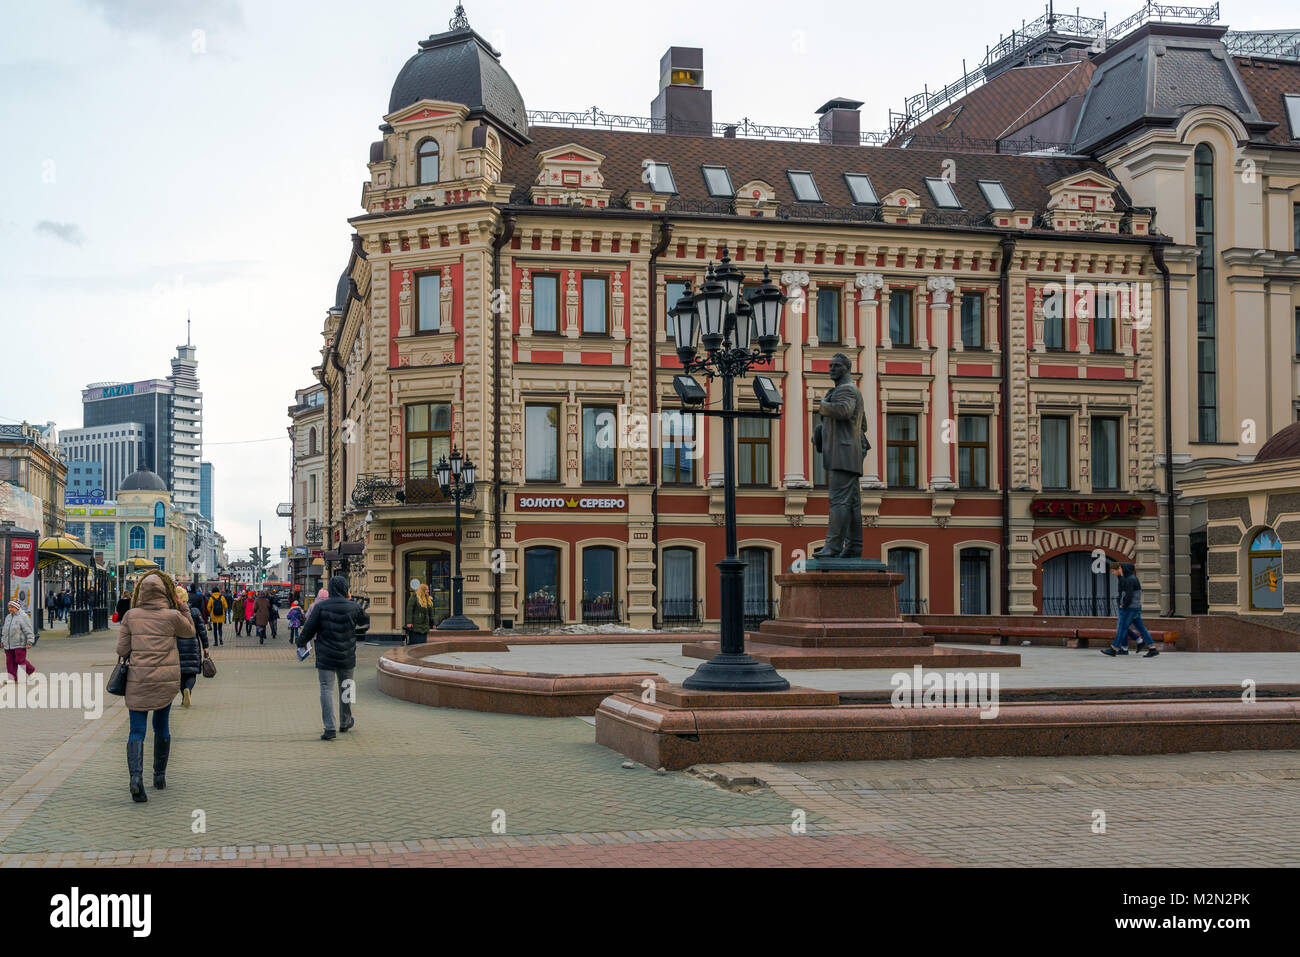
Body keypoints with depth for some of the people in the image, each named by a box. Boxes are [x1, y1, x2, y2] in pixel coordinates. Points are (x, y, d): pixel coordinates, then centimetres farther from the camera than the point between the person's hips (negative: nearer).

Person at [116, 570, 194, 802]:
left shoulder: (131, 616, -2)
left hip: (138, 679, 0)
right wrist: (182, 606, 14)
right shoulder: (173, 616, -5)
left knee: (136, 730, 0)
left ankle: (136, 776, -21)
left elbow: (121, 650, -1)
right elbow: (190, 631, 14)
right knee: (162, 726, 19)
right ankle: (160, 775, 28)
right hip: (166, 678, 0)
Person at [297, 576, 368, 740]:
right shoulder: (353, 607, -4)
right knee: (345, 688, 18)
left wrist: (302, 642, 14)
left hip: (325, 657, -2)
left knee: (326, 689, -1)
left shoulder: (320, 607, -8)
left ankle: (330, 728, -11)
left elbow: (309, 628, -4)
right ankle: (345, 723, 33)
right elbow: (365, 624, 12)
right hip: (347, 658, 2)